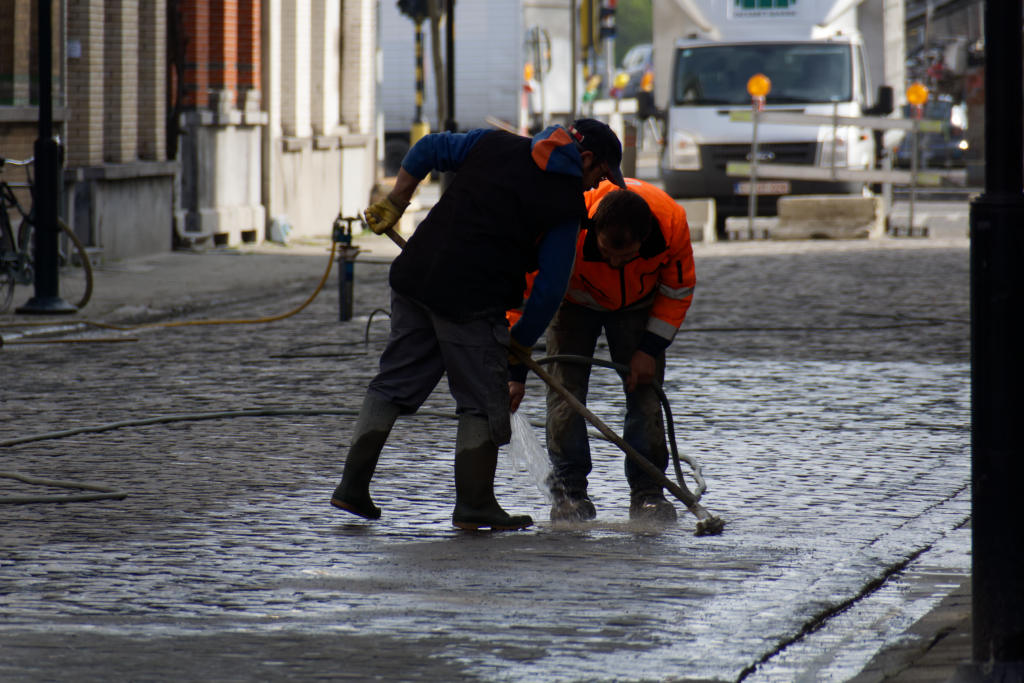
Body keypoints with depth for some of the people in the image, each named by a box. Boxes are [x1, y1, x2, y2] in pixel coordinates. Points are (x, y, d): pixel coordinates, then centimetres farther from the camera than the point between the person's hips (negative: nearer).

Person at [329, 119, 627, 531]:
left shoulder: (494, 144, 13)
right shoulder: (567, 204, -2)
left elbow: (427, 149, 15)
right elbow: (550, 288, -2)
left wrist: (394, 205, 25)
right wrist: (518, 347, 6)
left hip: (414, 276, 6)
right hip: (473, 300, -6)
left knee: (394, 381, 15)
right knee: (483, 401, 7)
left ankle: (353, 486, 15)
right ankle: (475, 505, 12)